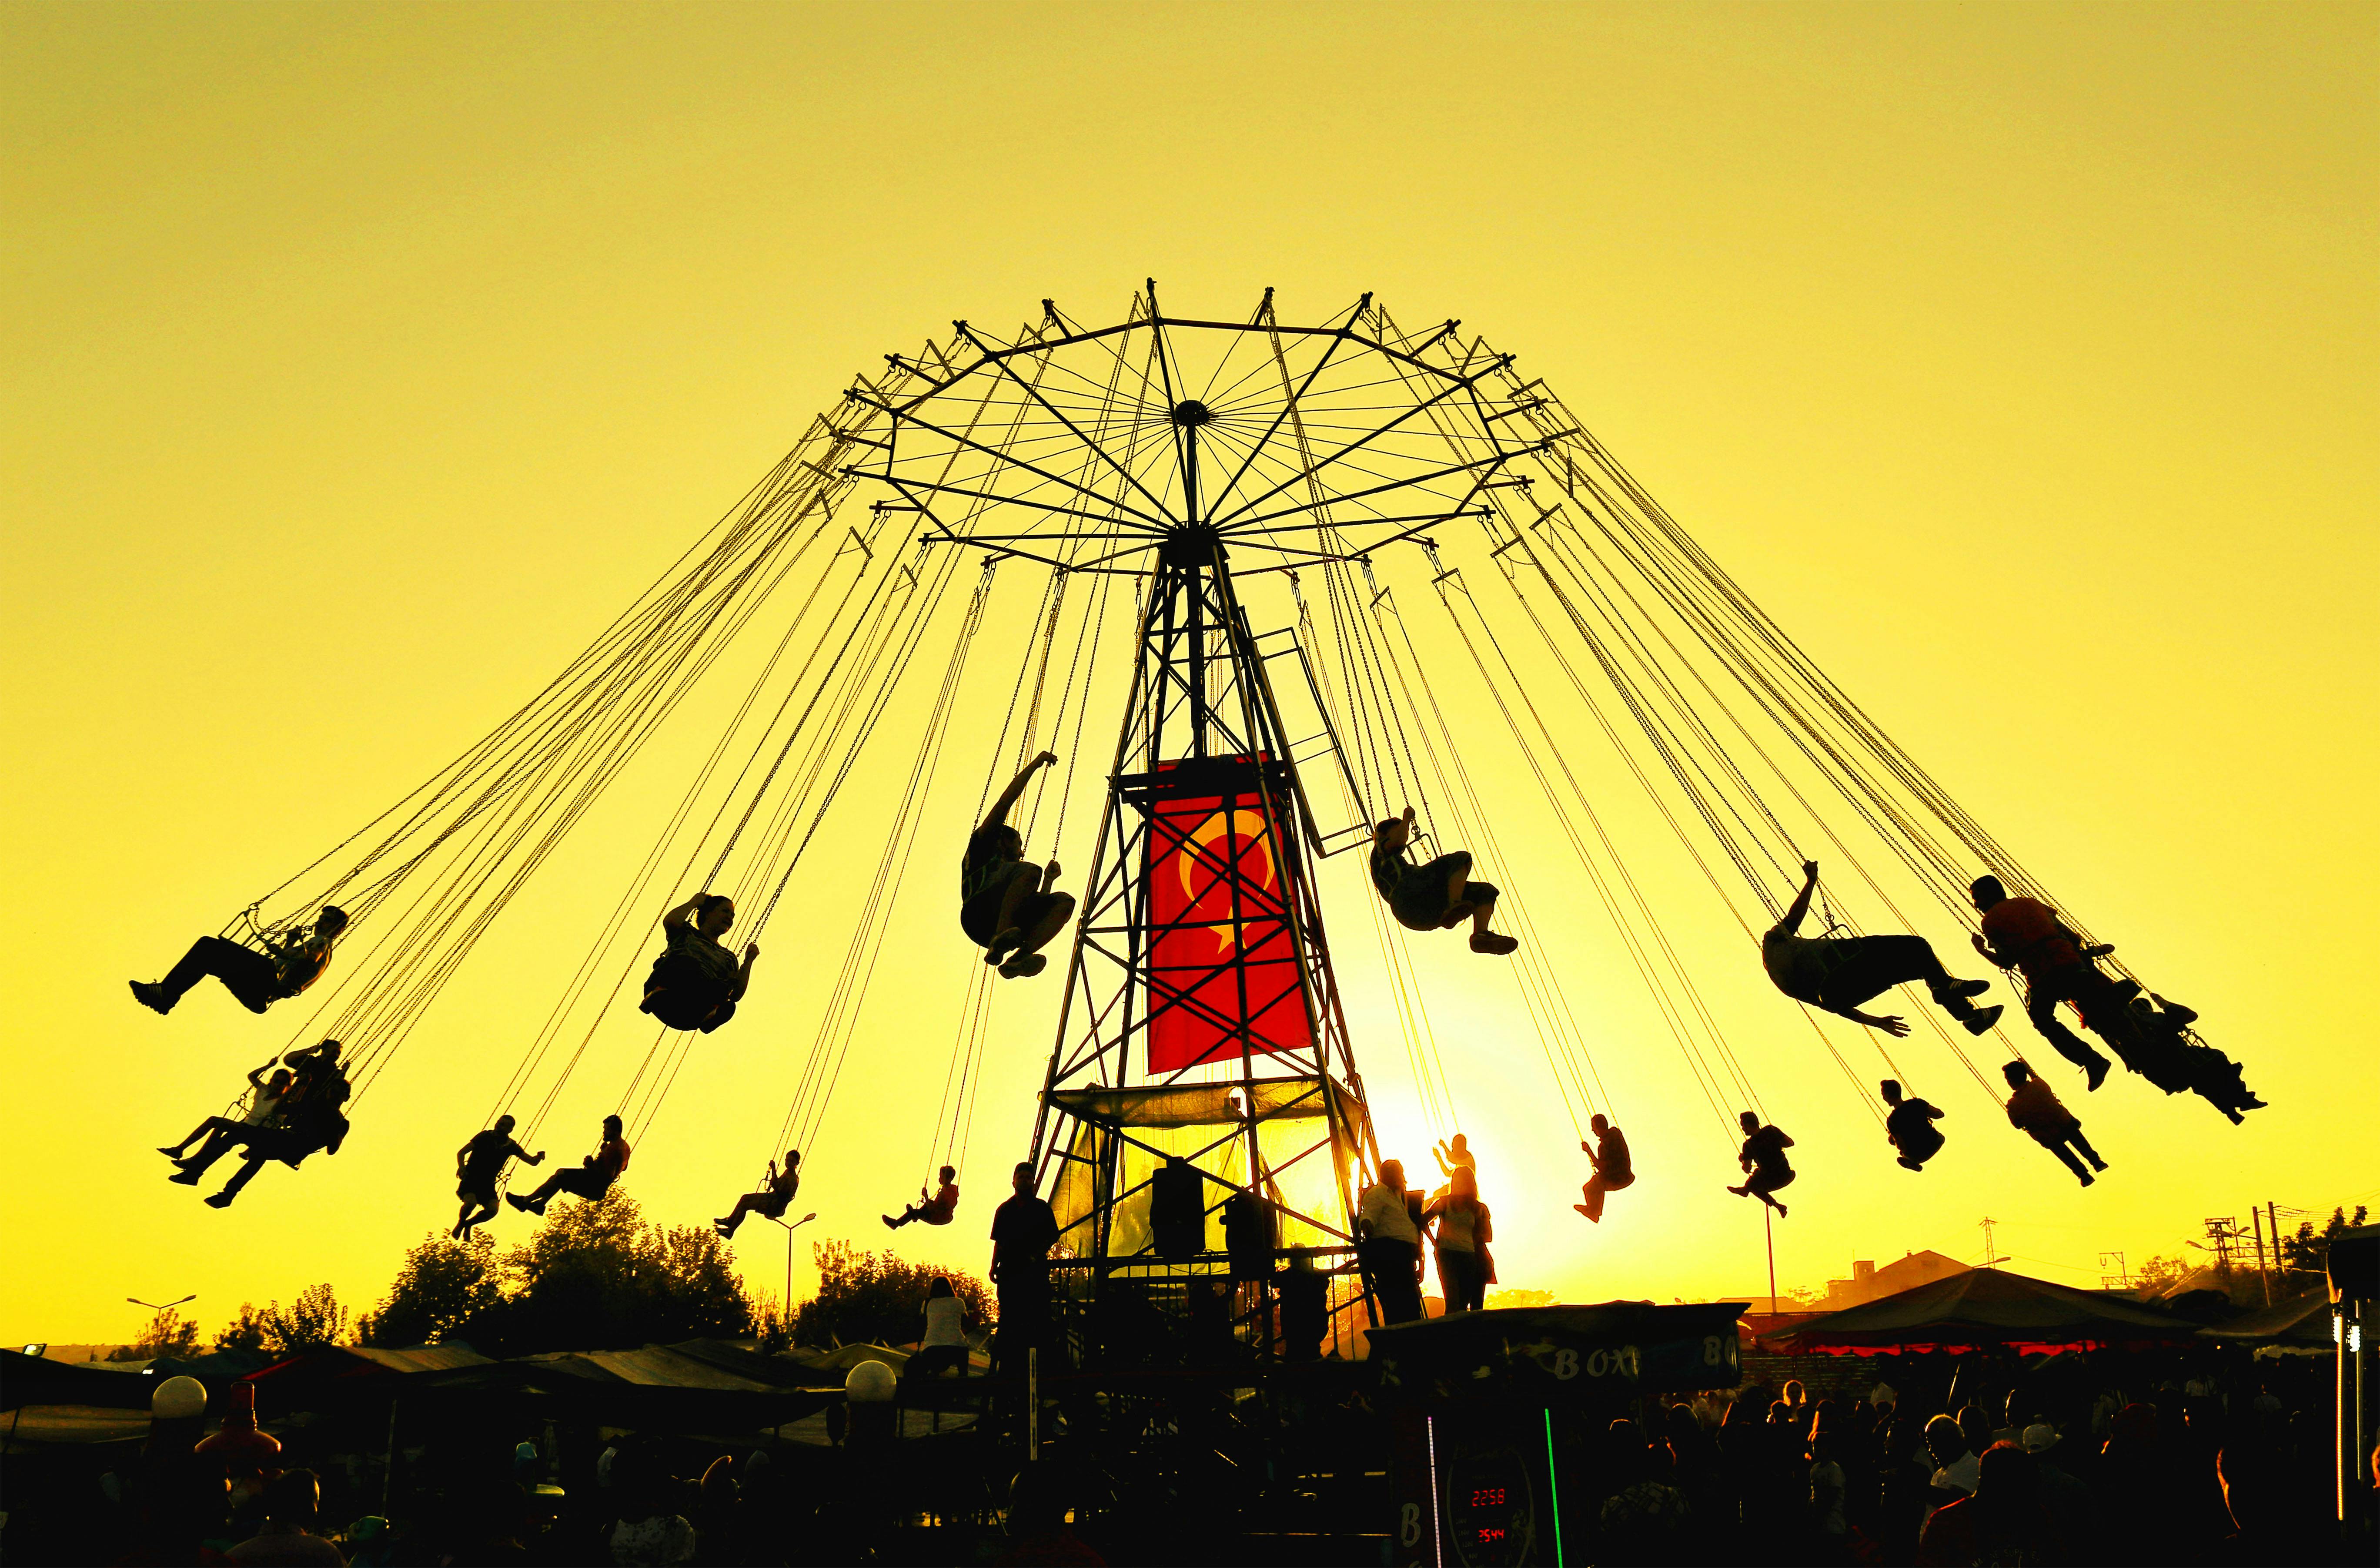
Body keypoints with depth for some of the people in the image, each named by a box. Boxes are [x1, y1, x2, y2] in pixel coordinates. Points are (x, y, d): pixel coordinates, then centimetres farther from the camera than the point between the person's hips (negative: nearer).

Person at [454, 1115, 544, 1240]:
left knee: (493, 1210, -21)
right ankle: (460, 1224, 4)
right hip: (471, 1178, -3)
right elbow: (461, 1152, -6)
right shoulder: (485, 1137, -5)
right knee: (471, 1203, -30)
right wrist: (461, 1167, -26)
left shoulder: (511, 1146, 3)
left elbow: (533, 1162, 4)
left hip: (488, 1183, 3)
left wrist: (539, 1157, -21)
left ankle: (468, 1224, 9)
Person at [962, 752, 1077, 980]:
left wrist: (1049, 879, 29)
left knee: (1064, 901, -17)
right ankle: (1001, 938, -36)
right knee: (1031, 871, -26)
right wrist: (1035, 765, 19)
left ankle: (1018, 959, -36)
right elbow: (1004, 803, 18)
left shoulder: (1003, 870, 44)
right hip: (980, 915, -6)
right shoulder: (982, 846, 29)